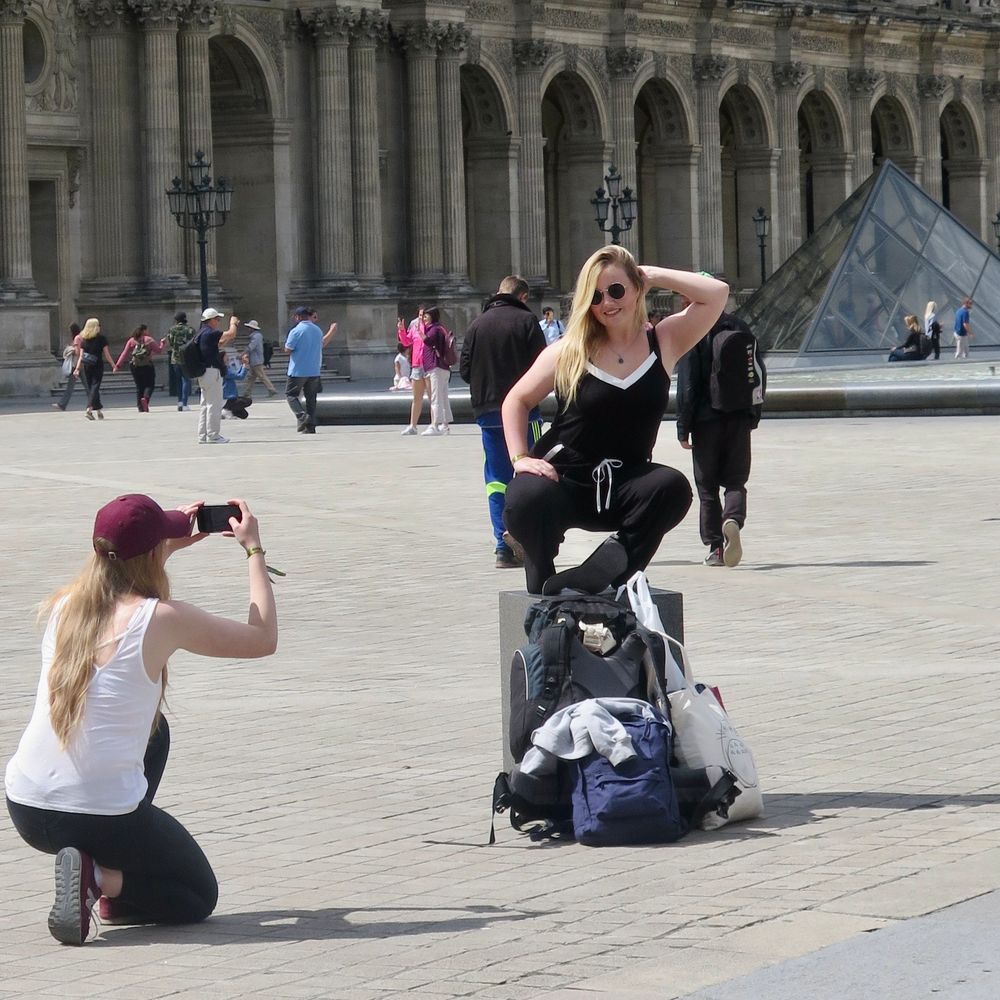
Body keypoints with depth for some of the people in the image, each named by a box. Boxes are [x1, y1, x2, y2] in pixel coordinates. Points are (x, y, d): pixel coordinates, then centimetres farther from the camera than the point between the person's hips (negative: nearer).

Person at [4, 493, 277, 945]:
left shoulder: (64, 604, 4)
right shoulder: (163, 620, -13)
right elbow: (263, 639, 1)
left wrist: (168, 544, 34)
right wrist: (253, 550, 11)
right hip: (103, 818, -6)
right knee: (199, 896, 21)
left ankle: (107, 876, 22)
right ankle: (102, 879, -8)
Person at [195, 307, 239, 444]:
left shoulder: (202, 333, 16)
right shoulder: (210, 333, -16)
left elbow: (220, 343, 28)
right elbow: (230, 334, -14)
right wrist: (233, 323, 6)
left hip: (203, 373, 10)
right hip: (212, 372, -10)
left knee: (205, 404, 12)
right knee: (214, 404, -6)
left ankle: (203, 435, 14)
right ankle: (213, 436, -6)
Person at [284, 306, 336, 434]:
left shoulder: (296, 331, -12)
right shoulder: (318, 330, 6)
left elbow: (287, 350, -10)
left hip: (298, 370, -5)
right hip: (314, 370, 5)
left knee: (290, 394, 6)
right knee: (311, 397, 10)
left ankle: (301, 415, -16)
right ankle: (310, 426, 7)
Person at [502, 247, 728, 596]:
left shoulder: (664, 342, 3)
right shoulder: (569, 352, -1)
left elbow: (716, 293, -6)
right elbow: (517, 401, 7)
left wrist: (655, 276, -3)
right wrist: (520, 458, -6)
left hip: (623, 487, 2)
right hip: (561, 477, -2)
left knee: (673, 488, -30)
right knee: (526, 499, -35)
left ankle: (592, 578, -29)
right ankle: (544, 592, -7)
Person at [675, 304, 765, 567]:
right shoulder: (739, 328, 6)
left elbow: (687, 386, -11)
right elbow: (759, 372, 8)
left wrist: (683, 428, -5)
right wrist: (754, 414, 17)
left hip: (706, 419, -3)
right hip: (739, 419, 3)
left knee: (707, 486, 7)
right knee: (735, 481, 8)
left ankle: (715, 547, 4)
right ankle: (733, 519, -22)